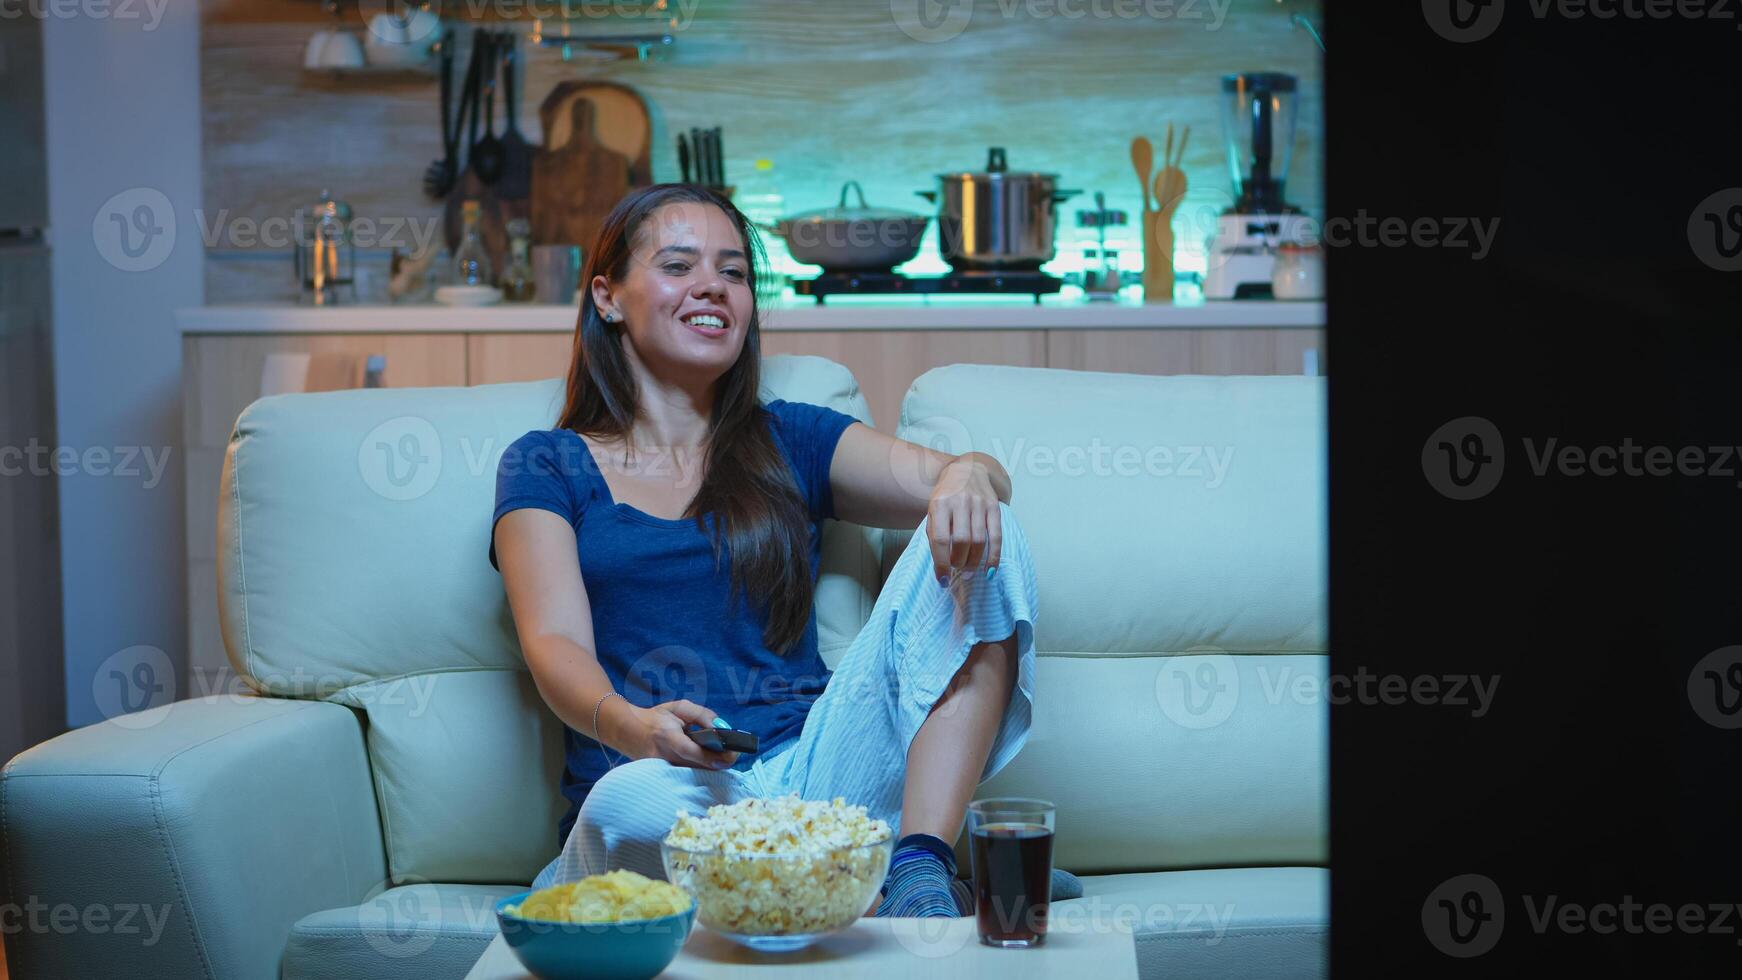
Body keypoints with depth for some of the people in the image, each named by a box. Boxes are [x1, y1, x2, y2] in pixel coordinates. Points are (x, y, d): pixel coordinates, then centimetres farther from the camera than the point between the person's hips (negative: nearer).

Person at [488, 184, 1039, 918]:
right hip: (664, 781, -3)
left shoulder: (791, 441, 20)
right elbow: (555, 645, -3)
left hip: (811, 768, 3)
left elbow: (936, 477, 5)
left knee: (976, 539, -16)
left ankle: (920, 874, -28)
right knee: (630, 801, -41)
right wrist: (632, 726, -26)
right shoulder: (547, 467, 12)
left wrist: (968, 475, -22)